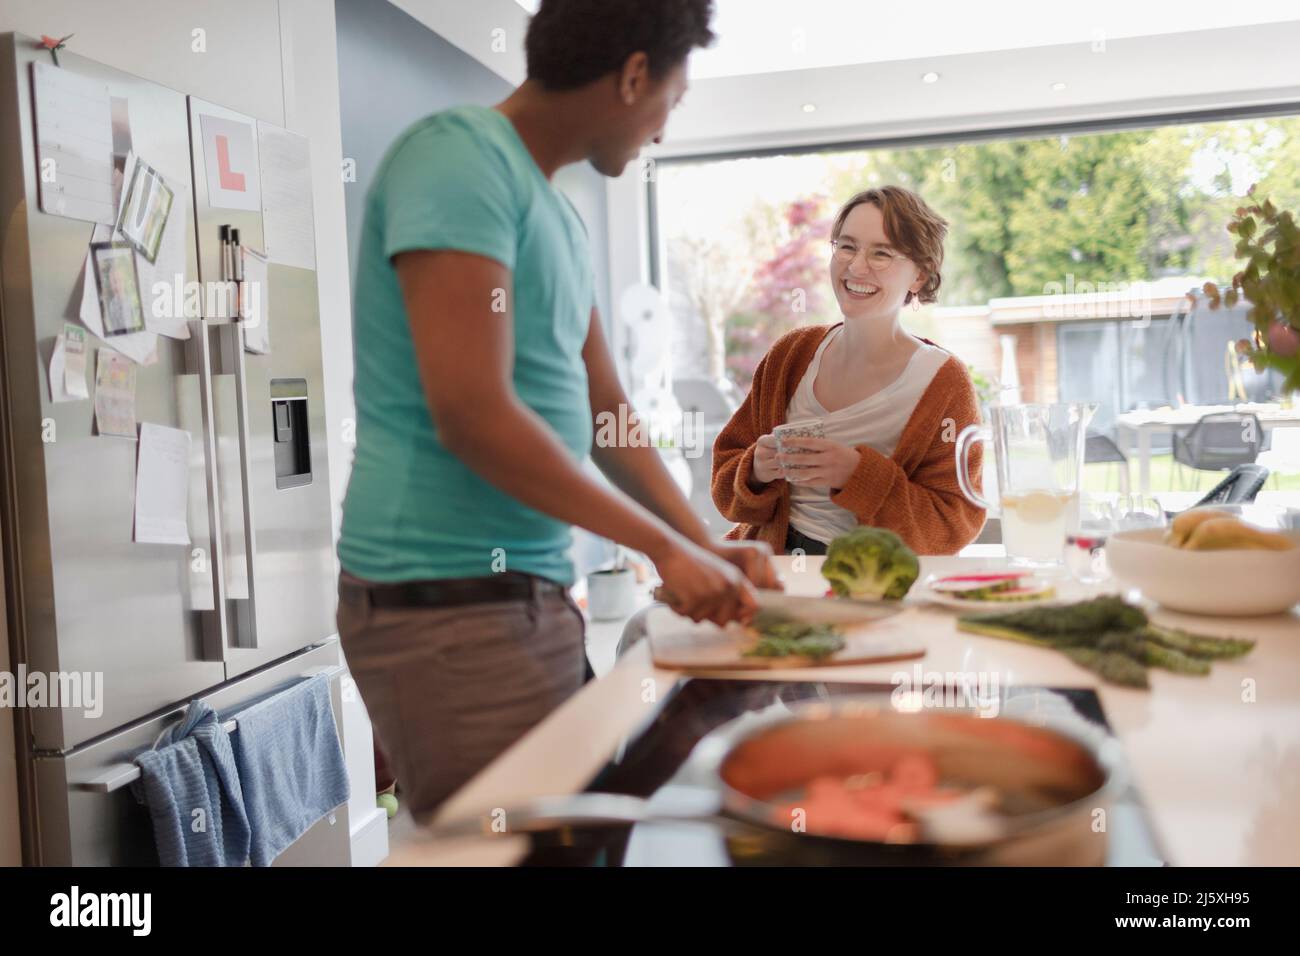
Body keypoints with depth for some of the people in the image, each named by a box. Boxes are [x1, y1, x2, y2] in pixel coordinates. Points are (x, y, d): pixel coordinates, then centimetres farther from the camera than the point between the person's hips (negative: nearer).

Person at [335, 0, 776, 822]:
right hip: (449, 602, -9)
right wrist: (666, 546, -13)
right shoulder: (459, 156, -13)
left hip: (537, 592, 9)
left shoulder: (560, 216, 15)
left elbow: (605, 408, 20)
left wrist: (706, 546, 11)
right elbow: (473, 417, -21)